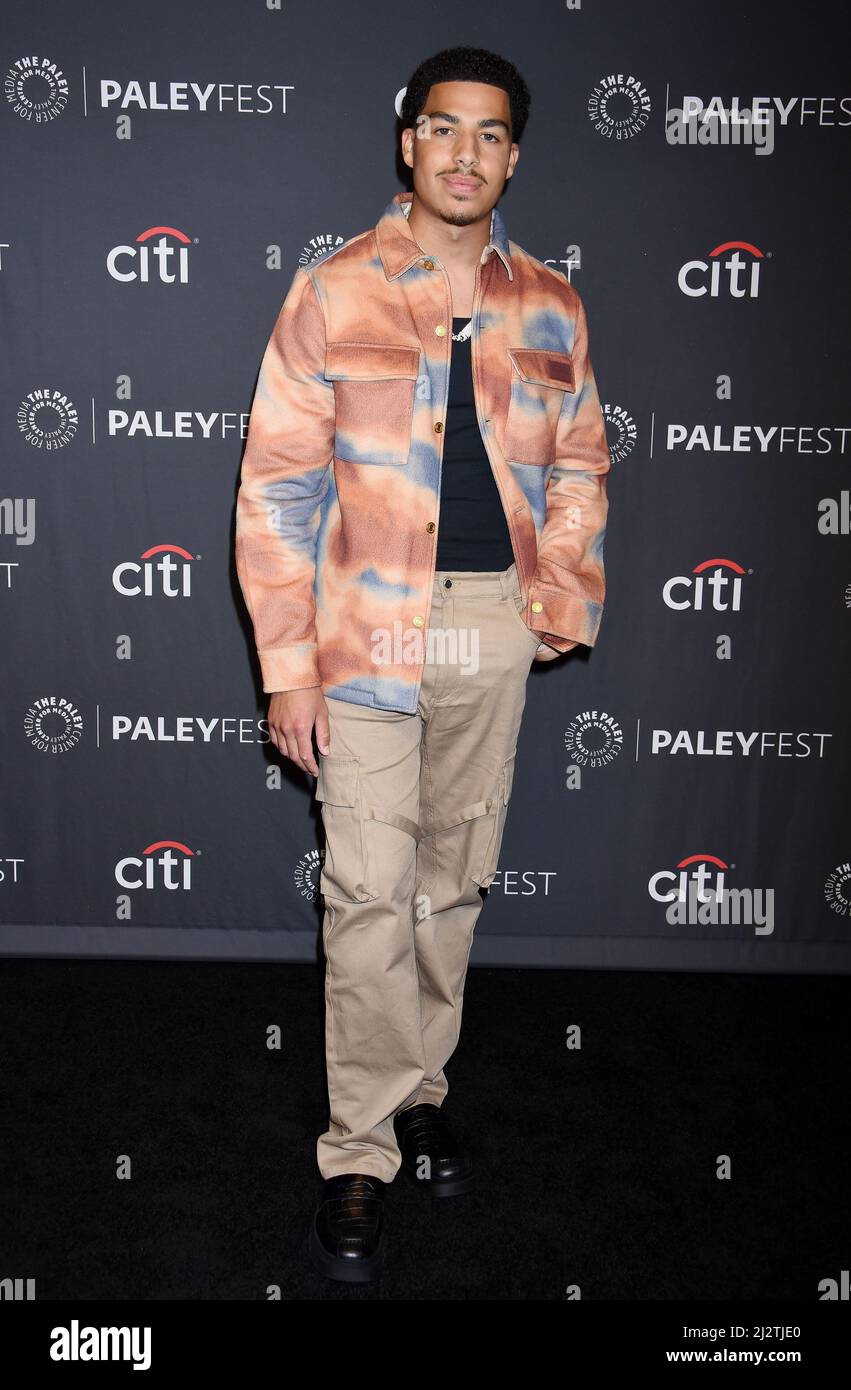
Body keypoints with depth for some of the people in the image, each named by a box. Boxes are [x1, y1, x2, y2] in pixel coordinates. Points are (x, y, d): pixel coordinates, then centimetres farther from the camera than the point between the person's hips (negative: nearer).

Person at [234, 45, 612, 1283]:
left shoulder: (549, 308, 9)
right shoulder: (333, 293, -2)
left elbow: (578, 459, 18)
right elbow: (277, 485, -4)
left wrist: (569, 580, 0)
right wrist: (288, 666, -9)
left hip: (498, 628, 4)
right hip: (368, 626, -3)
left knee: (456, 877, 13)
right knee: (370, 890, -3)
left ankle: (419, 1088, 32)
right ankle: (363, 1154, 10)